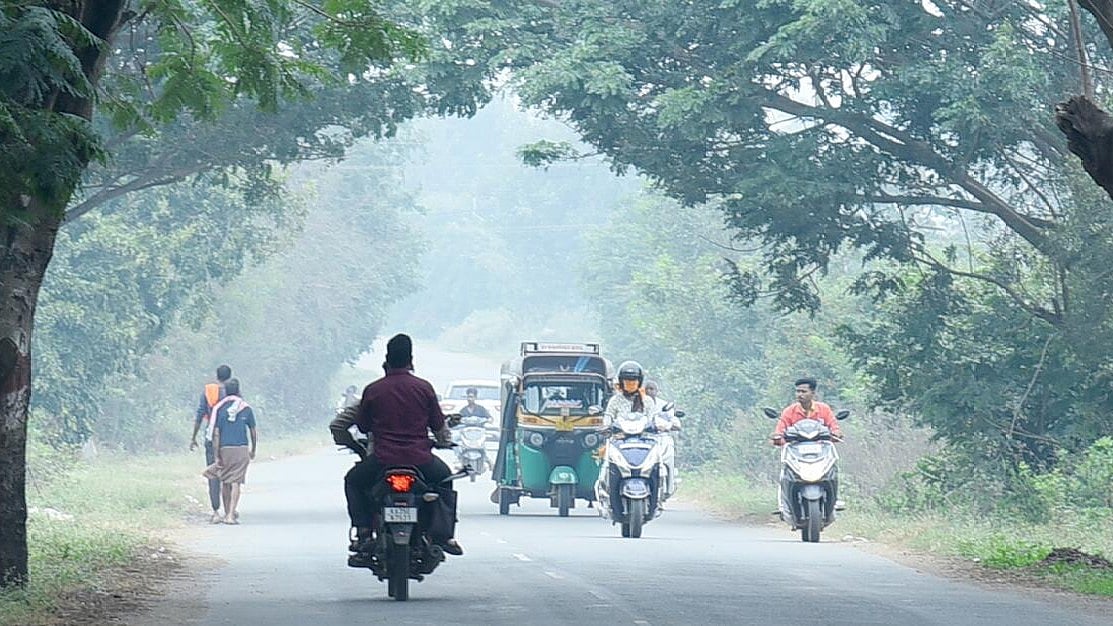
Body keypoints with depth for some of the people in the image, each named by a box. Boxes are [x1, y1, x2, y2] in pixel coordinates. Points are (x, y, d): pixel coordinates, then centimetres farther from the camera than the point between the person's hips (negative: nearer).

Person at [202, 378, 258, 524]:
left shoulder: (219, 409, -1)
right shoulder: (246, 408, 1)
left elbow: (216, 434, -5)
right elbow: (253, 433, 6)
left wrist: (217, 456, -4)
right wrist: (253, 451, 20)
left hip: (224, 449, 0)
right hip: (242, 449, 0)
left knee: (225, 482, 15)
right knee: (236, 483, -2)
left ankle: (228, 513, 22)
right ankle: (231, 515, -12)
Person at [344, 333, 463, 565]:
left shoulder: (372, 390, 0)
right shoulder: (424, 388, 1)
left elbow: (363, 427, 9)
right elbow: (439, 427, 7)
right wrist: (445, 440, 30)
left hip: (383, 460, -1)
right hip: (420, 460, 1)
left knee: (353, 481, 27)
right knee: (445, 477, 32)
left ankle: (364, 534, 11)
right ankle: (445, 534, 19)